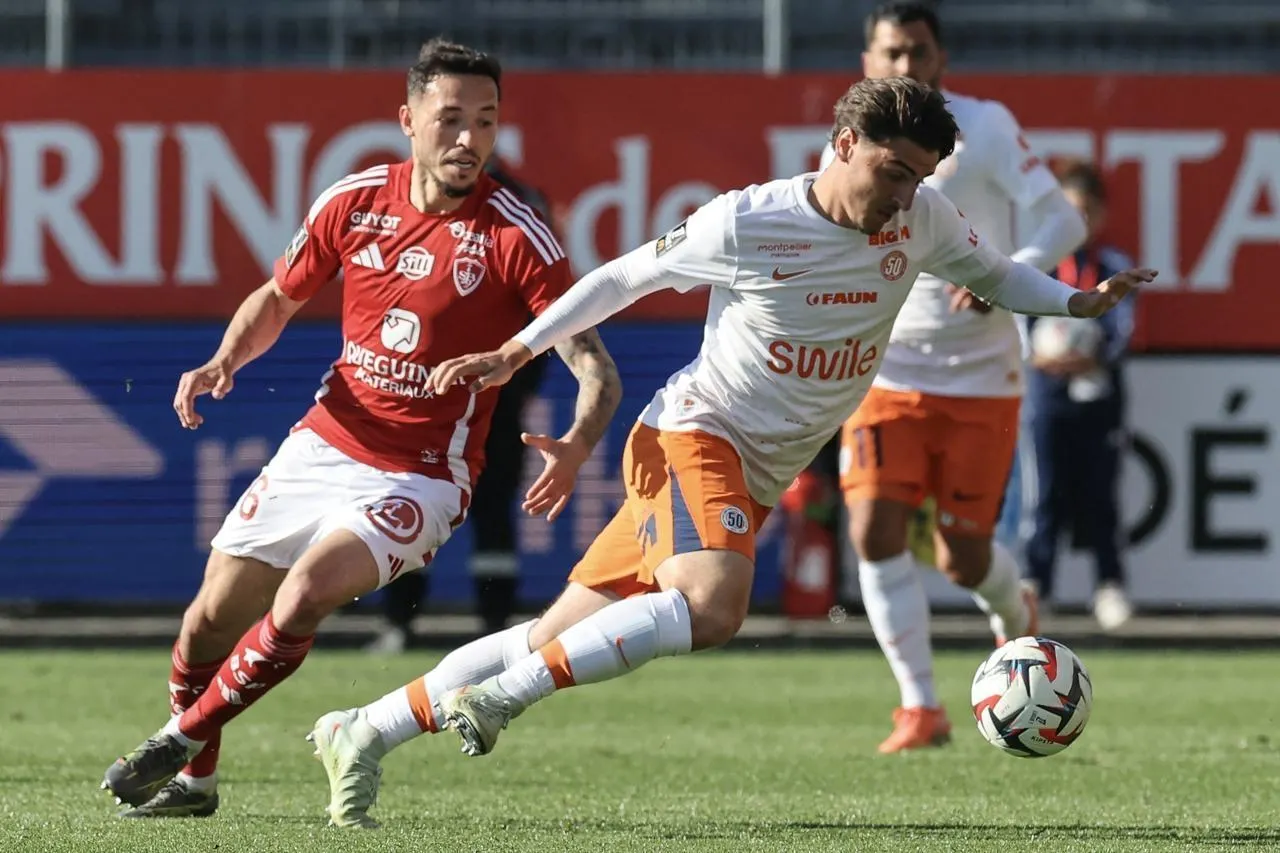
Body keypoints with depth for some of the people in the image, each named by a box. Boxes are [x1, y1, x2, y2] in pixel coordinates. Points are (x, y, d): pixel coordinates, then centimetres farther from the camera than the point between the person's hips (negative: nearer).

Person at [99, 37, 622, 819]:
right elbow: (278, 299, 15)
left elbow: (594, 364, -17)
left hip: (421, 480, -4)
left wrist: (576, 445, -37)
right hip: (323, 449, 5)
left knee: (301, 598, -26)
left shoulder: (517, 238, -14)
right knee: (212, 620, 4)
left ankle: (182, 739, -4)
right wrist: (225, 361, -4)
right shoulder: (354, 202, -1)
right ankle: (191, 781, 30)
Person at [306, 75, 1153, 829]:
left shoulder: (921, 219, -1)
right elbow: (624, 277, 0)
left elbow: (993, 272, 18)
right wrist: (514, 354, 0)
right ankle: (499, 700, -25)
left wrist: (1076, 301, 0)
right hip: (694, 434, -6)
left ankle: (363, 733, 12)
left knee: (559, 639, 4)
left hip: (756, 484, 6)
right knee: (713, 606, -34)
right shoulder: (747, 223, -14)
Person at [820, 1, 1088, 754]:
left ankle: (1018, 618, 37)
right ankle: (921, 707, -8)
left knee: (963, 558, -1)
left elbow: (1063, 220, -11)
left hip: (979, 376, -3)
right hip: (887, 373, 3)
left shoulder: (983, 127, -6)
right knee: (876, 530, -16)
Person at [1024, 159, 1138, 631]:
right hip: (1048, 385, -1)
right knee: (1047, 491, -1)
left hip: (1099, 388, 1)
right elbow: (1021, 317, -2)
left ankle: (1110, 585, 11)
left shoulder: (1115, 266, 7)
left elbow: (1122, 326, -4)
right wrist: (1037, 354, -23)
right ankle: (1035, 587, 4)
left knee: (1100, 492, 3)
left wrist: (1095, 358, -24)